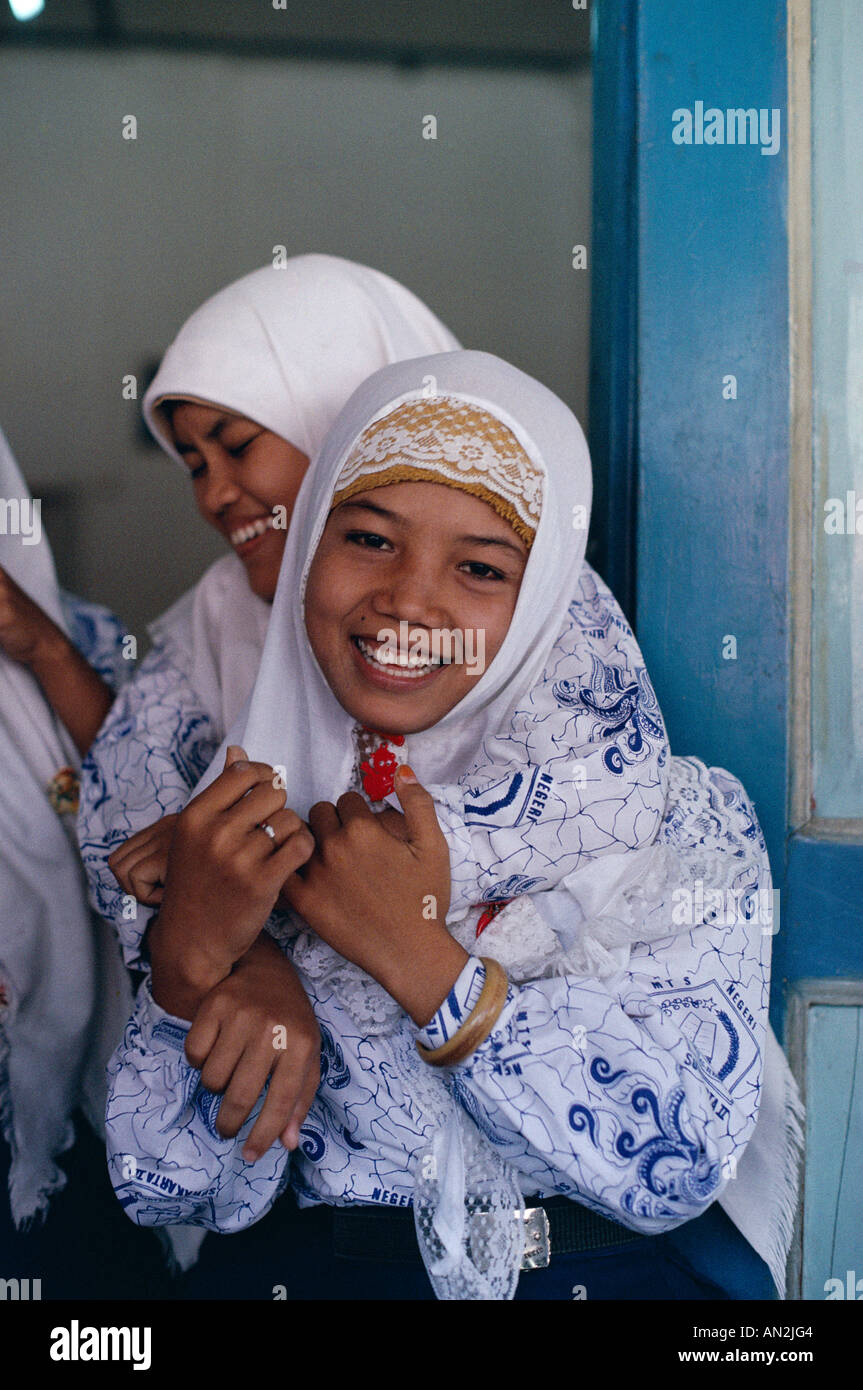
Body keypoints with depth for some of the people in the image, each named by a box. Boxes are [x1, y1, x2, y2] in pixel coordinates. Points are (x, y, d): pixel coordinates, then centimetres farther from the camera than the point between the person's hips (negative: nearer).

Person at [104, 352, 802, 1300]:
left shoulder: (679, 819, -3)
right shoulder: (238, 822, 1)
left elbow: (678, 1170, -11)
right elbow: (169, 1193, -1)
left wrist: (420, 961, -17)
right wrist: (193, 959, -17)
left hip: (630, 1273, 0)